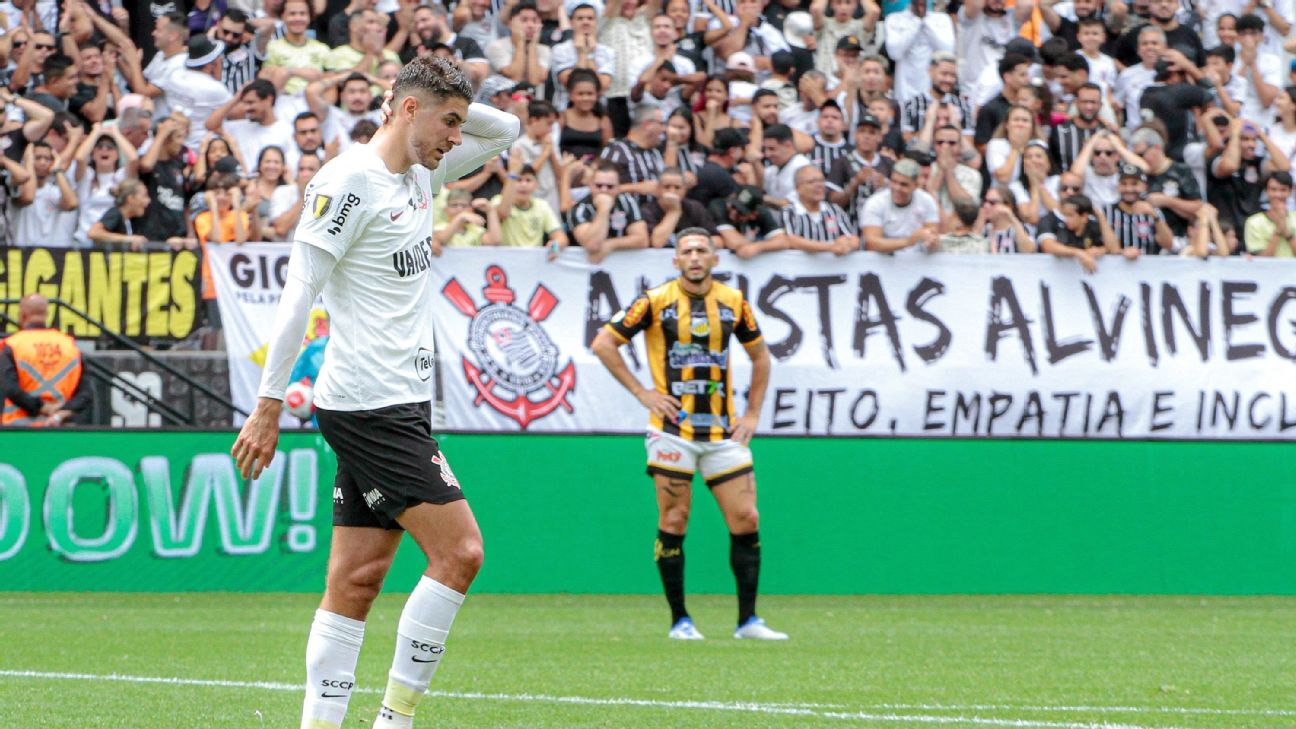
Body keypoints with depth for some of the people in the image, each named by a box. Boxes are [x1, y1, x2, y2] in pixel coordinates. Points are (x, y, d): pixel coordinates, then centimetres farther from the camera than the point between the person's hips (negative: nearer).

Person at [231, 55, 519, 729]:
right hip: (368, 403, -9)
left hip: (399, 406, 9)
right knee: (459, 551, -11)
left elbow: (504, 132, 28)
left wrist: (452, 108, 7)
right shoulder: (349, 180, -11)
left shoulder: (420, 174, 15)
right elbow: (299, 290, -14)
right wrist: (270, 403, -17)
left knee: (358, 580, 5)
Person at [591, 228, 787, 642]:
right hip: (673, 429, -3)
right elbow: (603, 344, 0)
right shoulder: (656, 302, -3)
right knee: (674, 521, -2)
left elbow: (760, 355, 21)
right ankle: (679, 620, 7)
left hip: (722, 430, 3)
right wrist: (642, 393, -4)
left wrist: (753, 414, 12)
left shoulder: (733, 302, 7)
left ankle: (748, 620, 5)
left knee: (746, 519, -2)